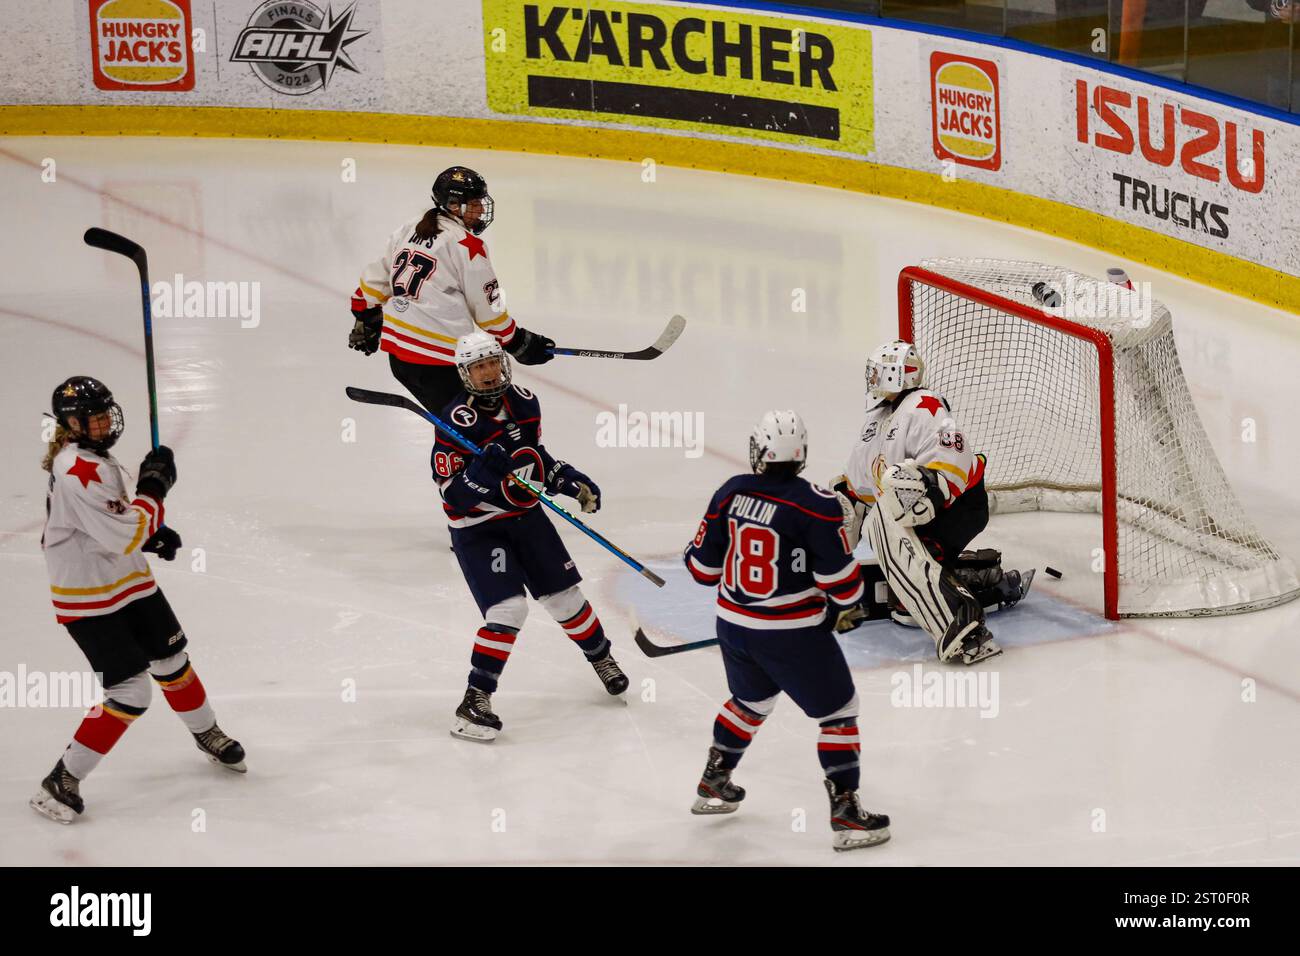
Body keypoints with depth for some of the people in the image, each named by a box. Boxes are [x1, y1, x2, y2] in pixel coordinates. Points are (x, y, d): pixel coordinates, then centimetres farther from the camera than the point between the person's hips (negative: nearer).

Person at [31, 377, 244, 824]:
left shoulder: (93, 459, 5)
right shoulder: (78, 473, -27)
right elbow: (124, 537, -28)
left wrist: (151, 534, 6)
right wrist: (154, 487, -18)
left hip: (129, 585, 10)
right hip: (88, 601, -10)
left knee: (172, 661, 21)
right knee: (131, 692, -11)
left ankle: (207, 735, 46)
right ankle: (61, 783, -4)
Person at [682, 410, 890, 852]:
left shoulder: (731, 493, -4)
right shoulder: (817, 505, -19)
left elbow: (704, 566, 4)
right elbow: (840, 576, -15)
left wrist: (692, 555, 27)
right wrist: (850, 606, 6)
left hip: (734, 626, 6)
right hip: (793, 634, -6)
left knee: (751, 701, 30)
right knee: (839, 711, 6)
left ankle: (713, 785, 41)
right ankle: (845, 814, 2)